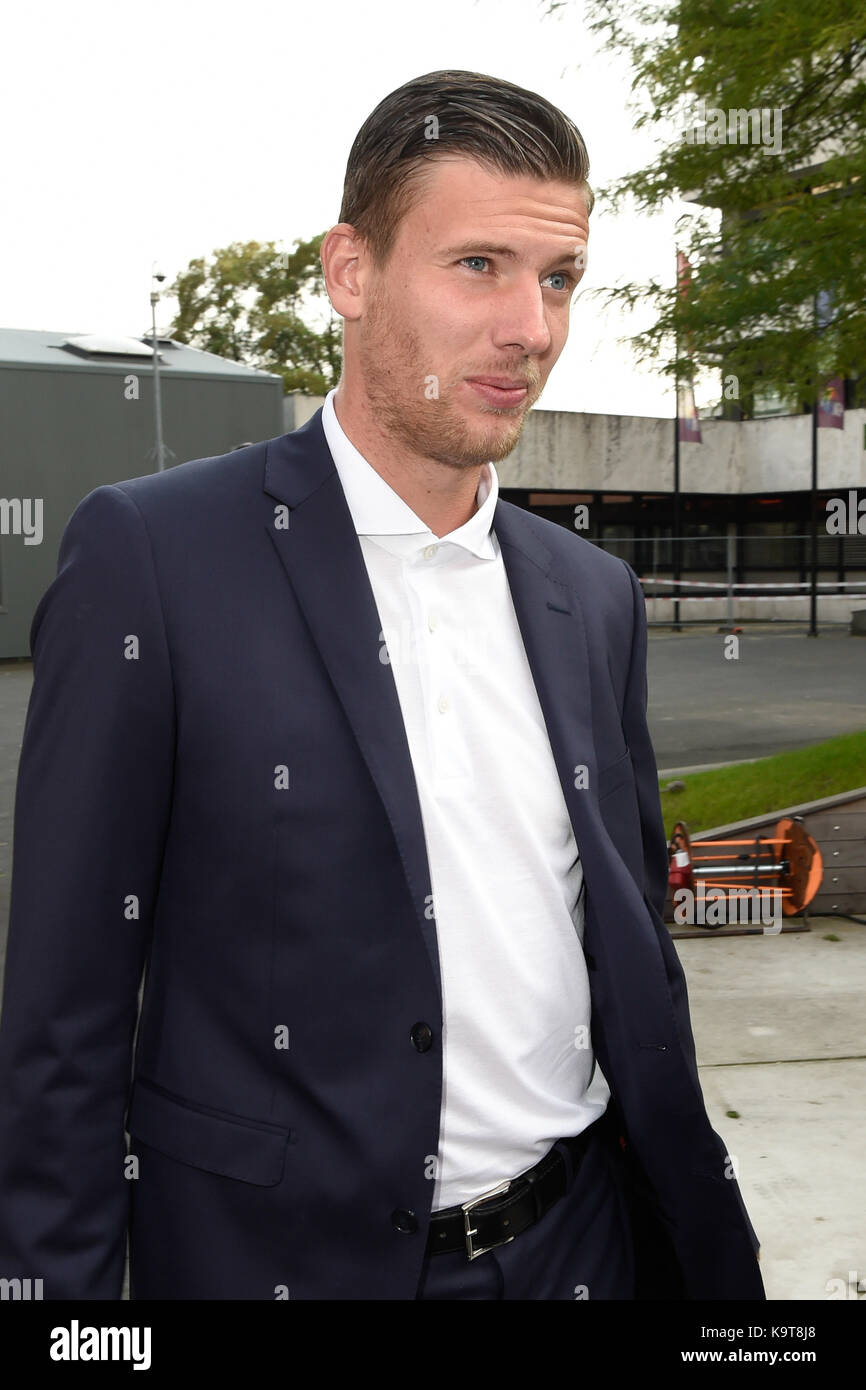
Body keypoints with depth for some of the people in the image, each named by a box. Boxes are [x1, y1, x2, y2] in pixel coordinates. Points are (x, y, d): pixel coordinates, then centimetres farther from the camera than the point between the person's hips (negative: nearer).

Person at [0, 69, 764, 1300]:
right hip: (291, 1252, -4)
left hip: (581, 1243, 5)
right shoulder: (151, 554, -13)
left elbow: (637, 954, 10)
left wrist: (703, 1245, 11)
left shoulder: (594, 598, 3)